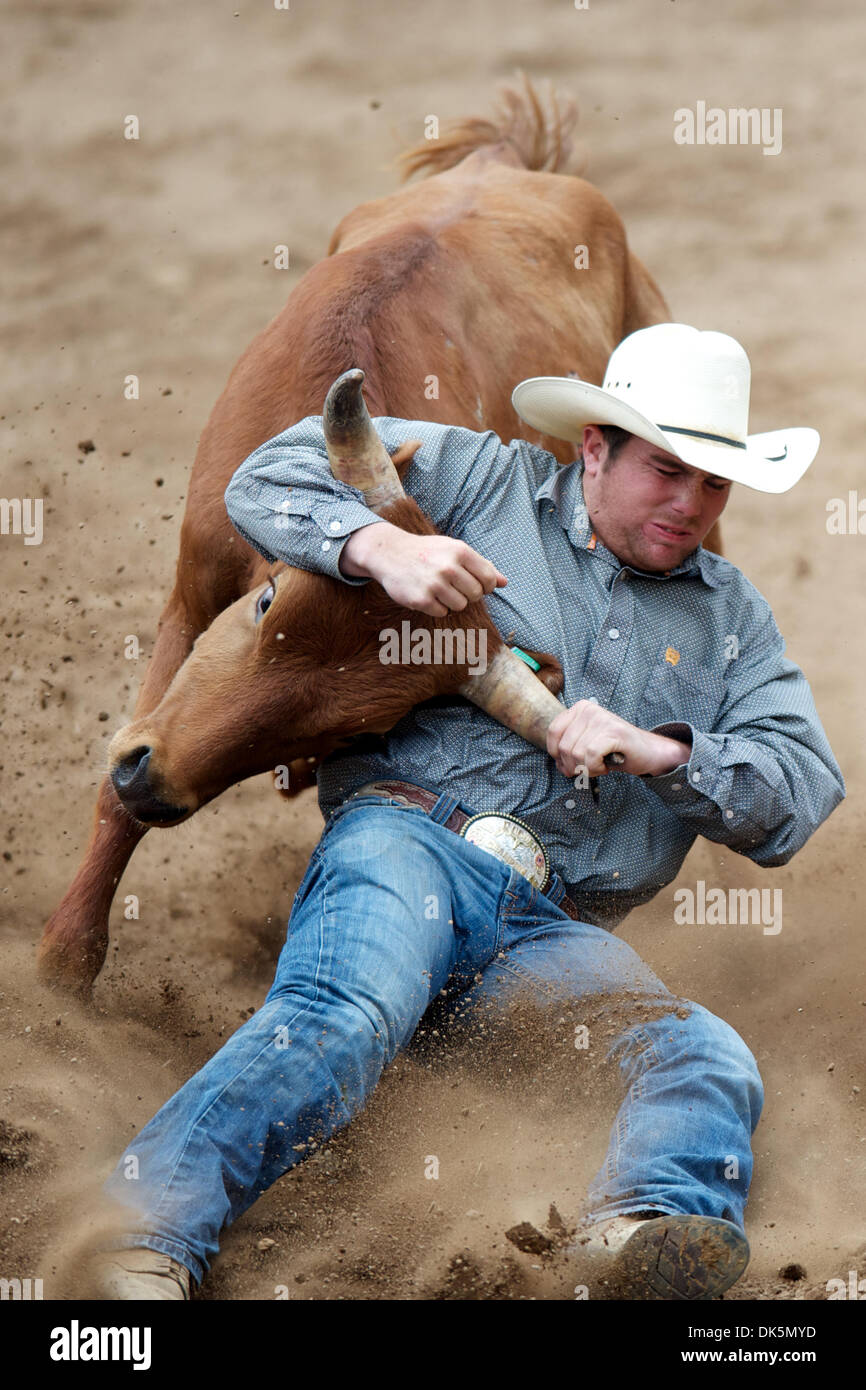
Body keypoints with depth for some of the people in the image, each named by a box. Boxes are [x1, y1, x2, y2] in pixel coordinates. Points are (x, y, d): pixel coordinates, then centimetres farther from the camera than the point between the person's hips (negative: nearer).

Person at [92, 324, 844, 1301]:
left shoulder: (731, 616, 26)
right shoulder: (487, 484, 15)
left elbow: (803, 790, 15)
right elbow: (272, 479, 11)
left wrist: (662, 750, -3)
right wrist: (382, 547, -10)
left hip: (551, 927, 3)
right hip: (412, 840, -3)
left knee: (710, 1068, -27)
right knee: (346, 1017, -37)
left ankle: (646, 1234, -57)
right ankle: (142, 1239, -50)